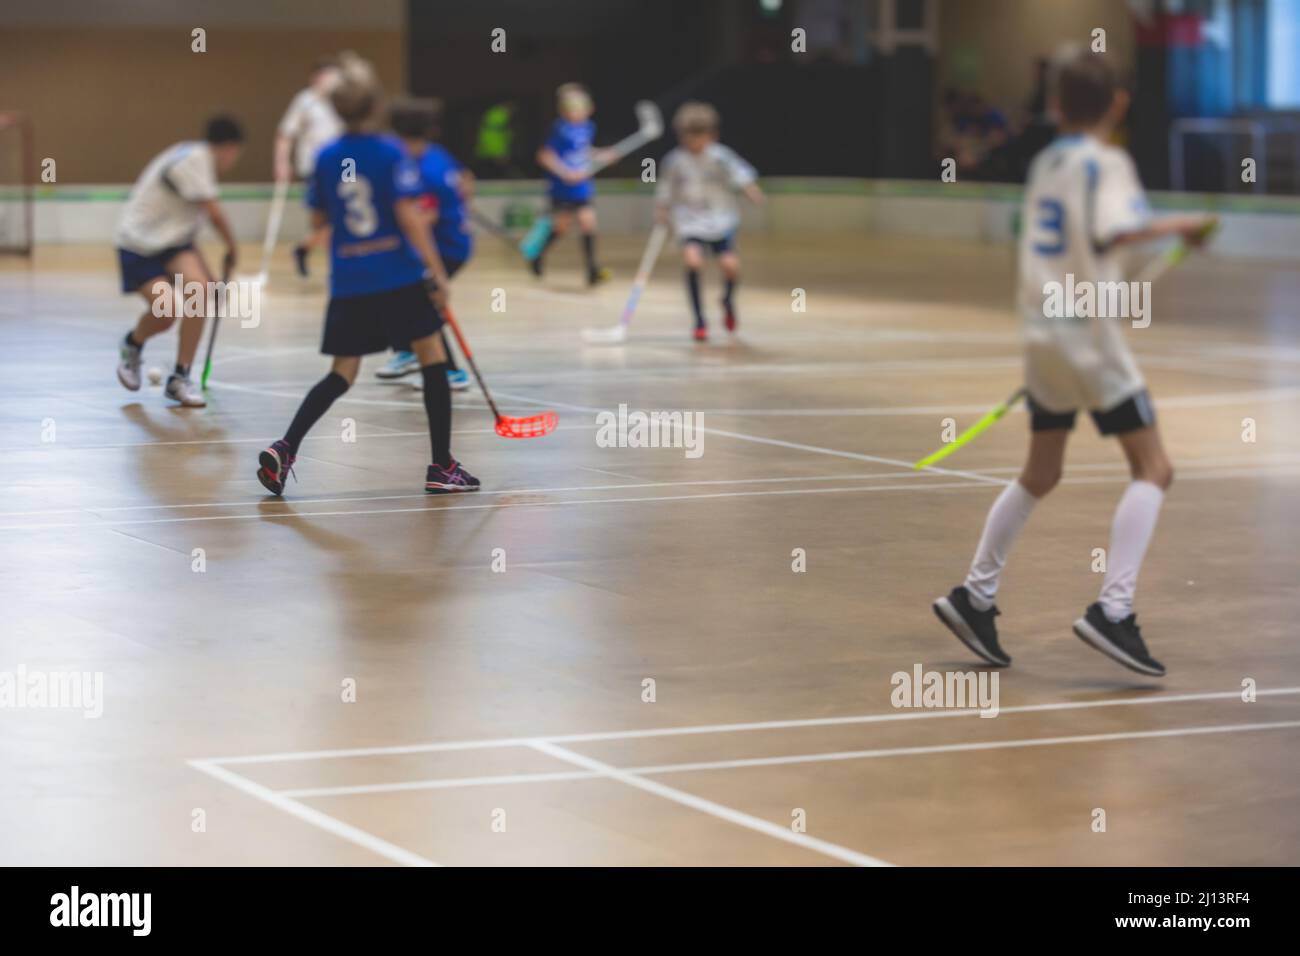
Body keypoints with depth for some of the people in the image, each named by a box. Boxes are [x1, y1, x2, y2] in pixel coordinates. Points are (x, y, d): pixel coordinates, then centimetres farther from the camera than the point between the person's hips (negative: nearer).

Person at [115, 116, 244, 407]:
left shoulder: (199, 157, 8)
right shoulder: (194, 159, -21)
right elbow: (214, 213, -20)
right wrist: (231, 248, -2)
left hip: (170, 241, 8)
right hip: (139, 243, -8)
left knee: (200, 288, -18)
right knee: (166, 311, -24)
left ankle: (180, 379, -8)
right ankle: (132, 345, 14)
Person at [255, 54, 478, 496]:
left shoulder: (326, 157, 4)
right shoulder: (390, 152, -10)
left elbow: (318, 217, 14)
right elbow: (409, 216, -15)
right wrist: (438, 275, -12)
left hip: (347, 281, 4)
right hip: (398, 277, -4)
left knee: (342, 373, 10)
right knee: (432, 358, 10)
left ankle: (284, 449, -9)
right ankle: (442, 467, 11)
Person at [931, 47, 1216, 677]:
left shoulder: (1043, 164, 12)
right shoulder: (1107, 163, -10)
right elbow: (1111, 234, -28)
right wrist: (1174, 227, -22)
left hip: (1042, 333, 8)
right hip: (1089, 334, -8)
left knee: (1040, 474, 19)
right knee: (1152, 467, -4)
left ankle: (975, 596, 20)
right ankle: (1113, 610, -15)